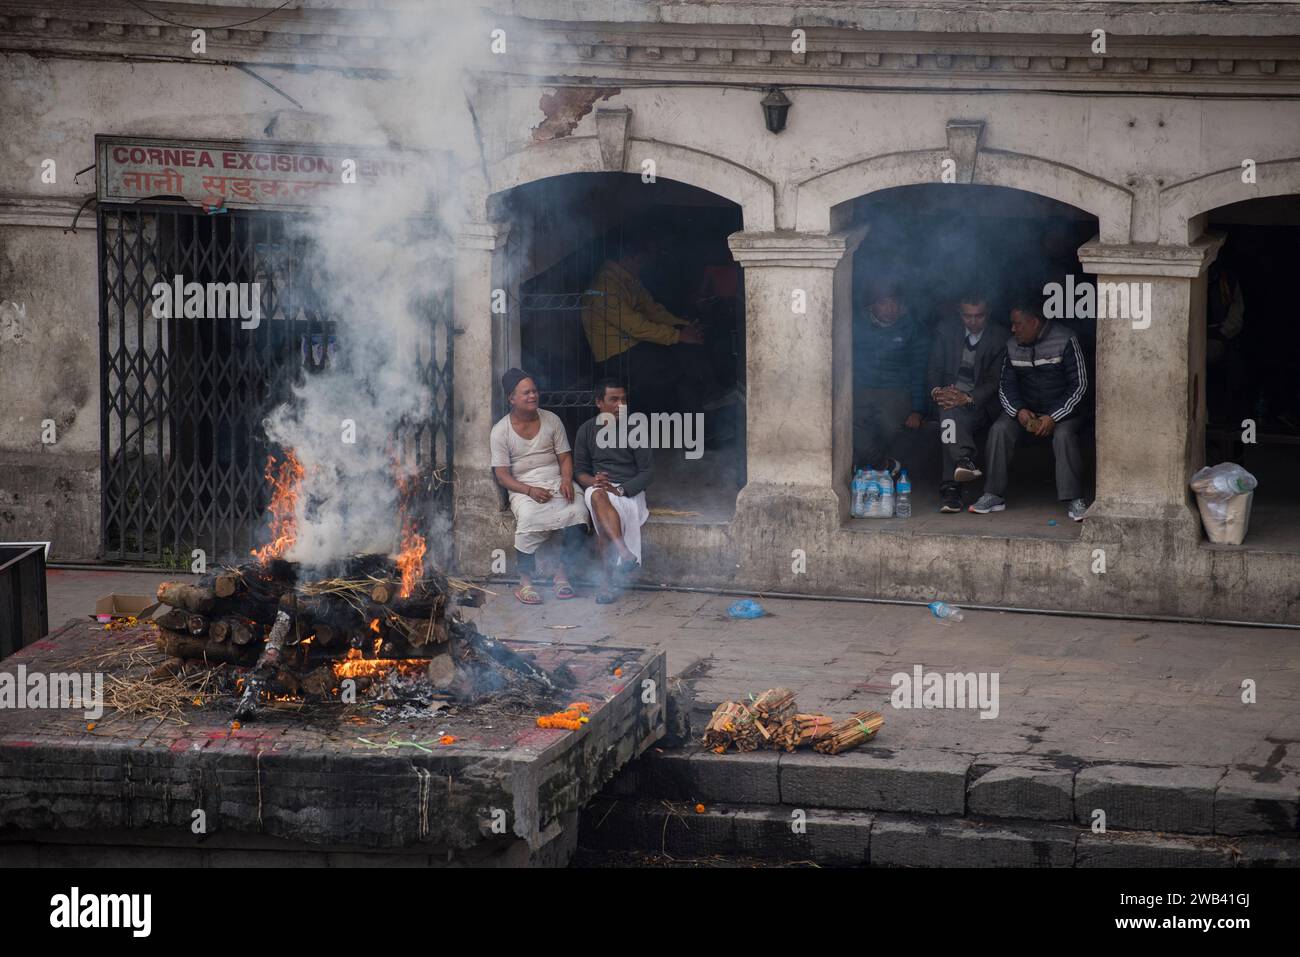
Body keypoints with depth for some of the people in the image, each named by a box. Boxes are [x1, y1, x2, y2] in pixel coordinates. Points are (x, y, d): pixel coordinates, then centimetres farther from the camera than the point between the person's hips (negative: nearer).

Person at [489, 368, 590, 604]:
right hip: (524, 487, -3)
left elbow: (565, 457, 10)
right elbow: (501, 474, -4)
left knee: (578, 511, -30)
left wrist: (567, 481, -13)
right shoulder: (501, 430, 0)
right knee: (528, 517, -37)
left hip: (557, 481, 3)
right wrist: (530, 491, -20)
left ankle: (563, 574, -16)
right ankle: (525, 582, -26)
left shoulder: (551, 420, 9)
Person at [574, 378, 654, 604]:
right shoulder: (587, 430, 8)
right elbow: (580, 470, 11)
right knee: (597, 496, -38)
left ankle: (606, 582, -32)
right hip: (598, 486, 1)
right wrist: (593, 481, -14)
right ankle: (626, 555, -52)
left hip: (629, 490, -1)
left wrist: (620, 490, -17)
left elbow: (648, 472, -1)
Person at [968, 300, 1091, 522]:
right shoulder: (1013, 346, 3)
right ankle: (994, 496, -16)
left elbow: (1079, 385, -15)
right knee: (999, 429, -21)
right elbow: (1005, 385, 5)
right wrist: (1019, 411, -16)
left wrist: (1053, 418, -24)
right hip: (1026, 409, 5)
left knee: (1064, 434, -35)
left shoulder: (1065, 341, -14)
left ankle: (1075, 501, -30)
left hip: (1064, 410, -4)